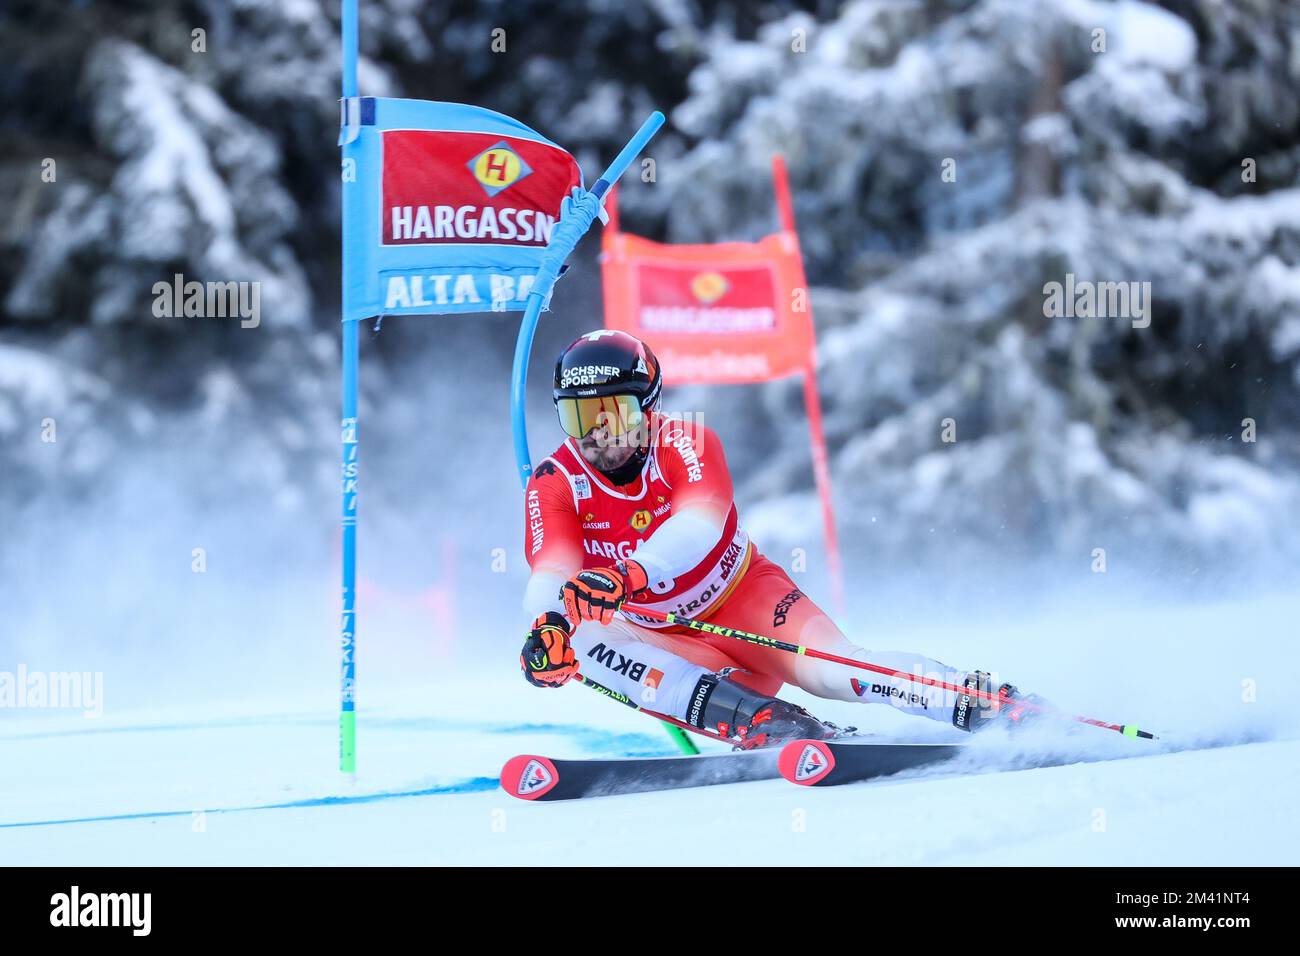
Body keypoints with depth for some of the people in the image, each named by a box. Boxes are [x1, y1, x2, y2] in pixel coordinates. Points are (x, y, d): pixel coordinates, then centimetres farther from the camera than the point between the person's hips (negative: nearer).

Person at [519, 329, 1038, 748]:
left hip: (741, 595, -2)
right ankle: (758, 717, -43)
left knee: (831, 669, -29)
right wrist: (549, 623, -51)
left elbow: (699, 526, -36)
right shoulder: (554, 484, -10)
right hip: (664, 638, 2)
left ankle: (997, 705, -29)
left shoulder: (685, 444, -16)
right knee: (584, 638, -29)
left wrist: (628, 575, -56)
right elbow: (550, 577, -25)